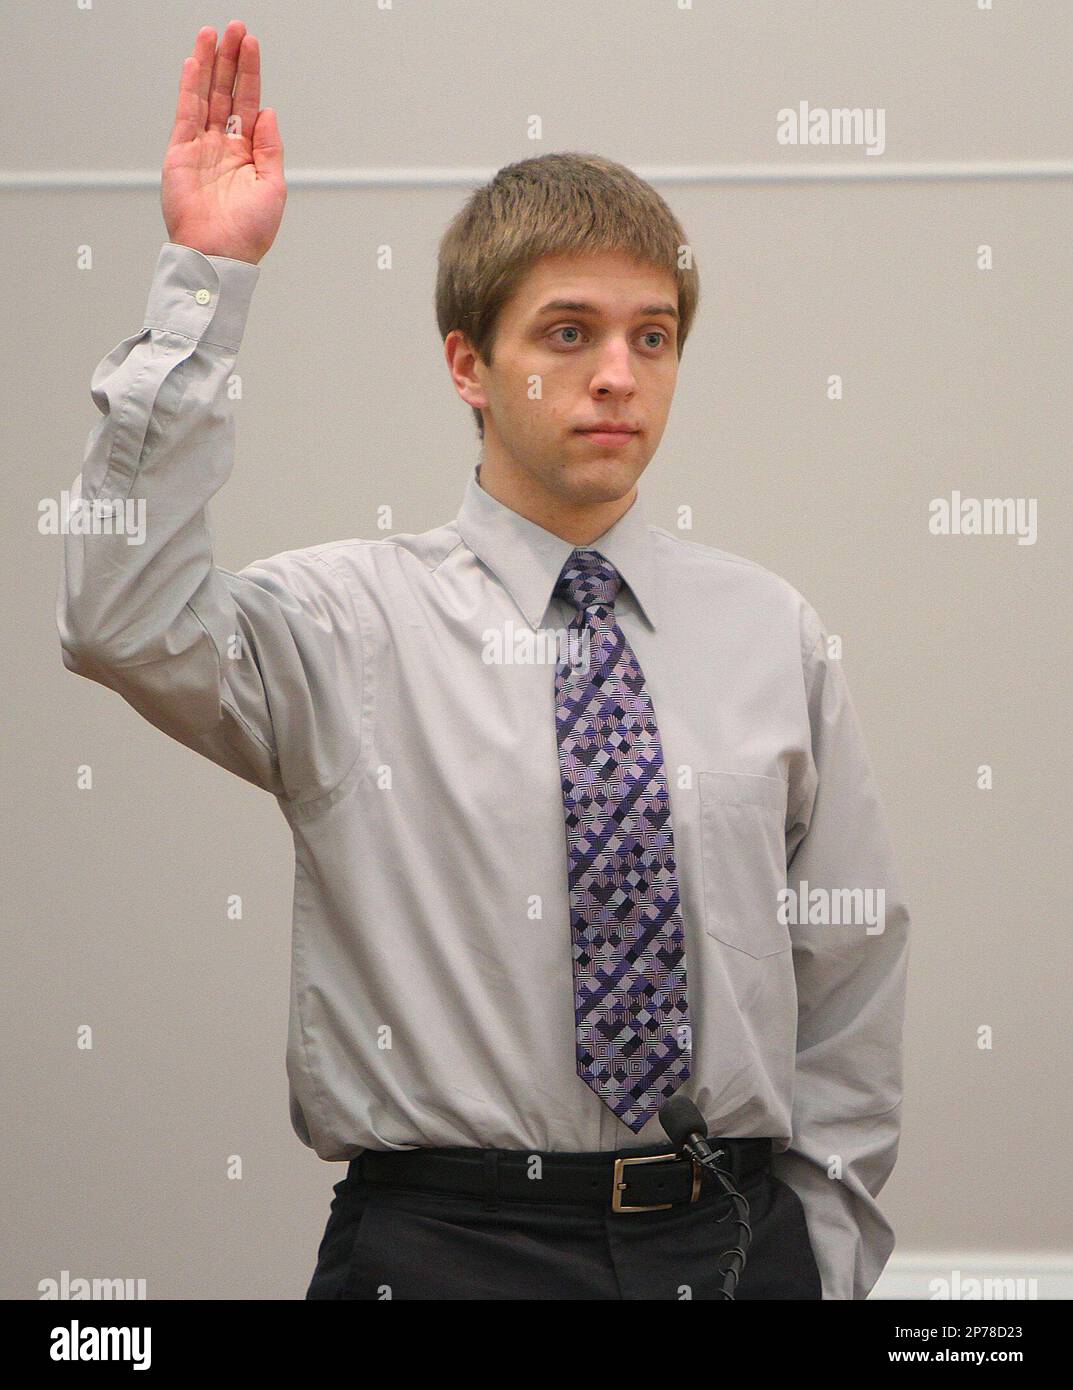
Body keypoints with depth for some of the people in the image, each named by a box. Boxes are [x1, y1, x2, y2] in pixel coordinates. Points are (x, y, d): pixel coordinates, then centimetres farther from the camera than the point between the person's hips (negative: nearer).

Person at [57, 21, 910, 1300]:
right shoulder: (353, 624, -1)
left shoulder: (770, 632, 7)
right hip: (445, 1242, -2)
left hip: (734, 1239, 3)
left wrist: (829, 1252, 6)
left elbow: (851, 972, 10)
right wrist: (203, 286, -22)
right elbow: (126, 625, -21)